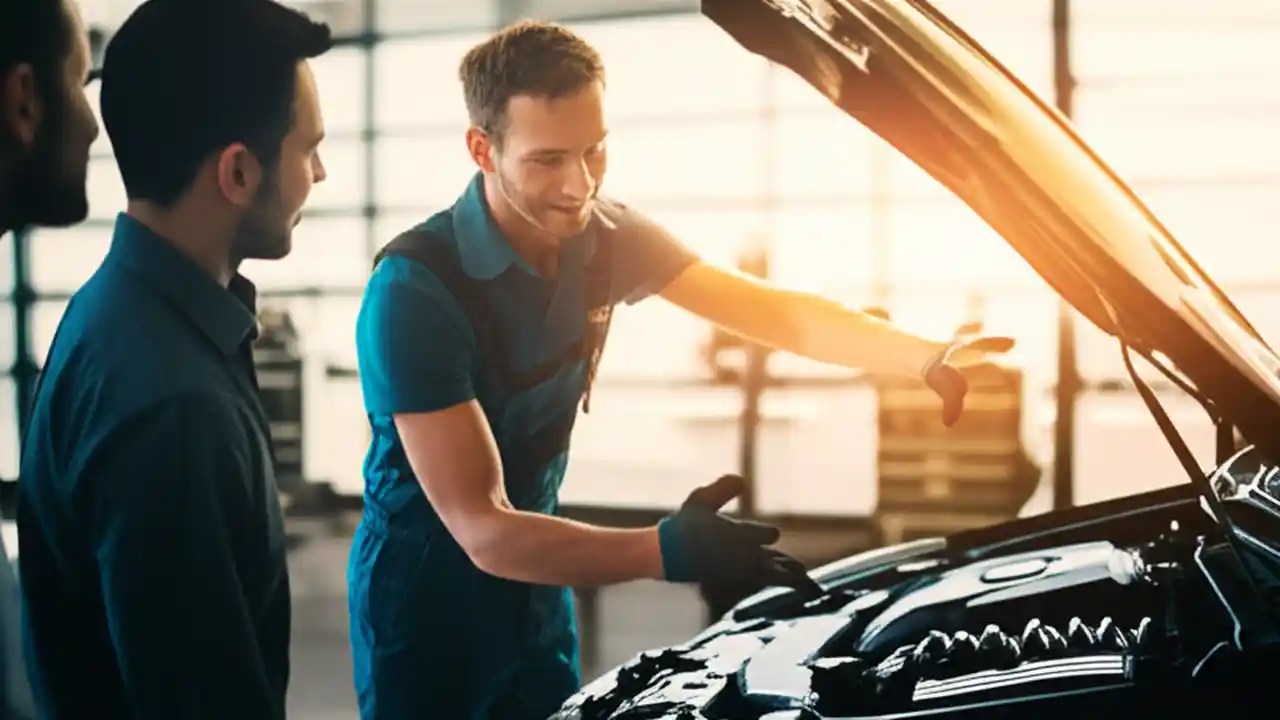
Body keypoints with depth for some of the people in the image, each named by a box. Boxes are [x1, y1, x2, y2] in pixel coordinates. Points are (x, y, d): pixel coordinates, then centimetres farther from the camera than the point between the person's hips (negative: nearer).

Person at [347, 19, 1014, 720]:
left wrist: (933, 357, -16)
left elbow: (774, 309, -1)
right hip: (426, 596, -5)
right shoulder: (415, 289, -27)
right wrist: (668, 551, -45)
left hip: (532, 578, 6)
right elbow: (482, 531, -31)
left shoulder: (607, 237, -8)